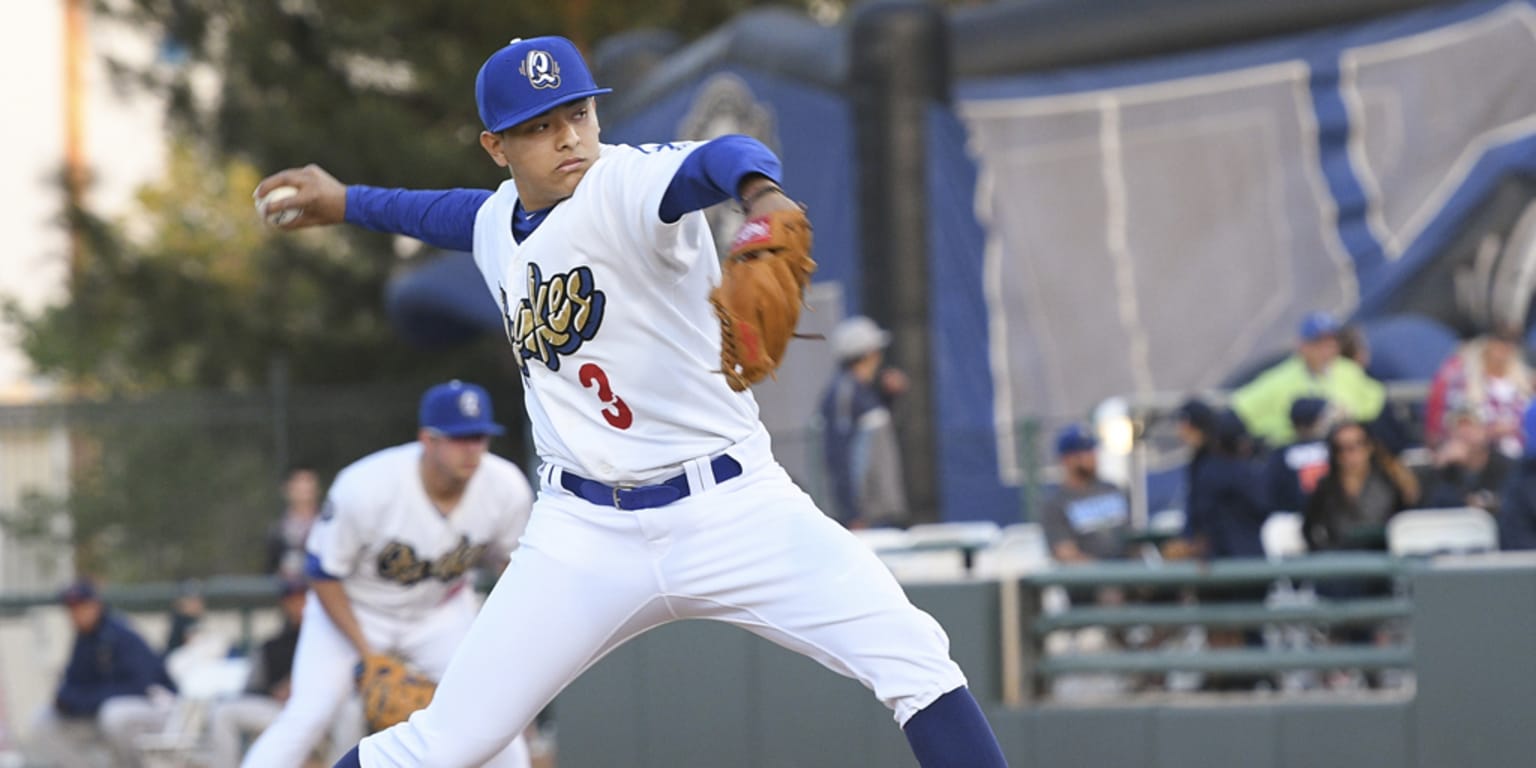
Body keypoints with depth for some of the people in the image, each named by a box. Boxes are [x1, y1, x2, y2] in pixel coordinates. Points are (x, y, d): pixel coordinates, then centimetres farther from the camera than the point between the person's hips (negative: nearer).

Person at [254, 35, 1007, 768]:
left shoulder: (627, 184, -15)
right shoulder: (499, 219, 7)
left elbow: (713, 160, -40)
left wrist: (761, 196, -63)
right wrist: (347, 202, 47)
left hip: (732, 507, -5)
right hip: (587, 534, 5)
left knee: (911, 657, -23)